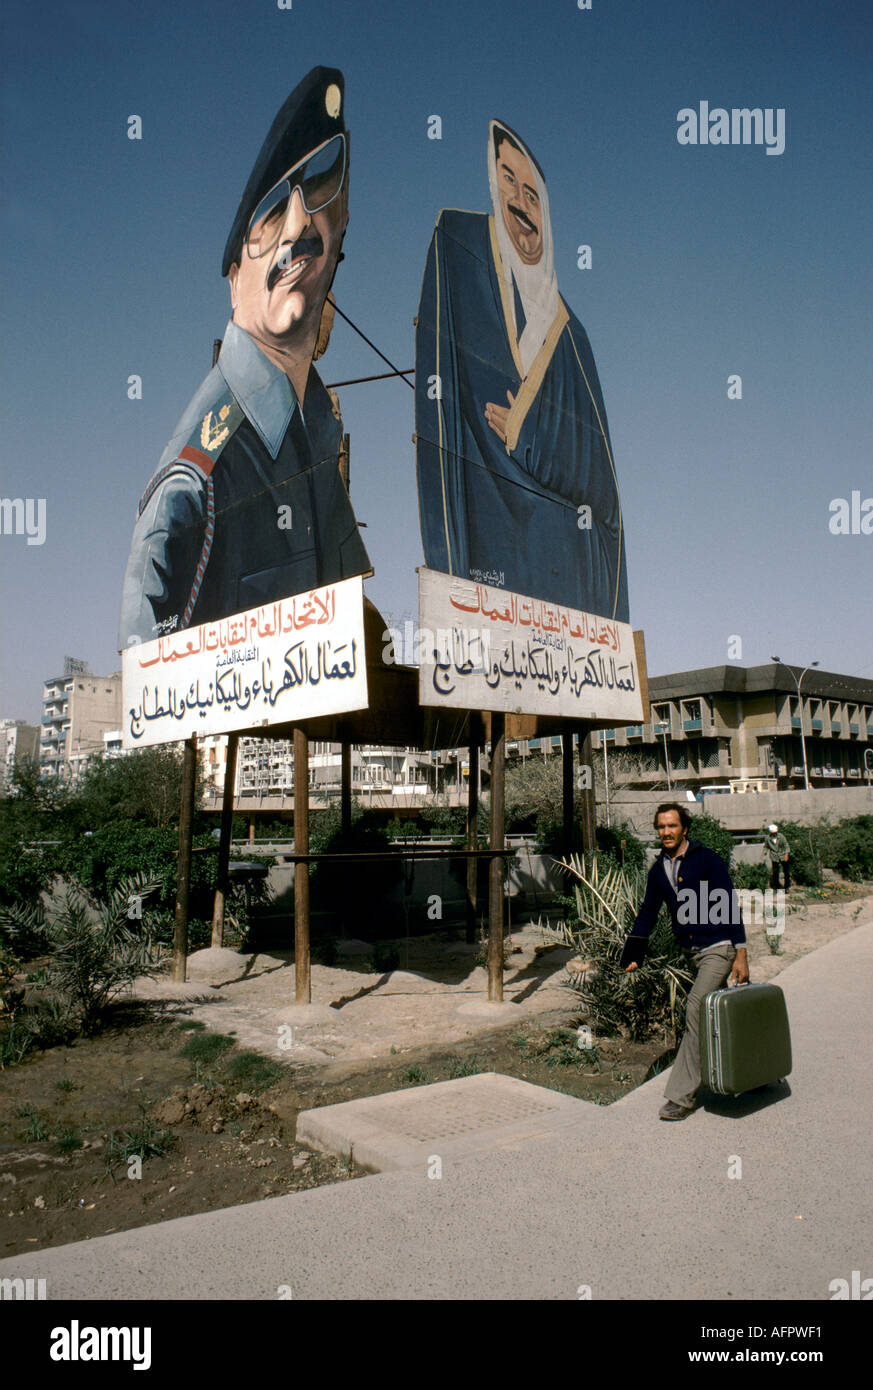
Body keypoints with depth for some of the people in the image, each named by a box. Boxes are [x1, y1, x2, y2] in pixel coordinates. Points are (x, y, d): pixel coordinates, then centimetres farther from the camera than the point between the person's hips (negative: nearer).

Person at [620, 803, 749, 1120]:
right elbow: (647, 913, 18)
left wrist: (741, 954, -12)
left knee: (695, 1011, -15)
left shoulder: (706, 859, -8)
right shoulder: (659, 870, 9)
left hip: (719, 948, -6)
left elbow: (730, 905, -8)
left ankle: (682, 1094, -11)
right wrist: (632, 956, 15)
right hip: (692, 952, 6)